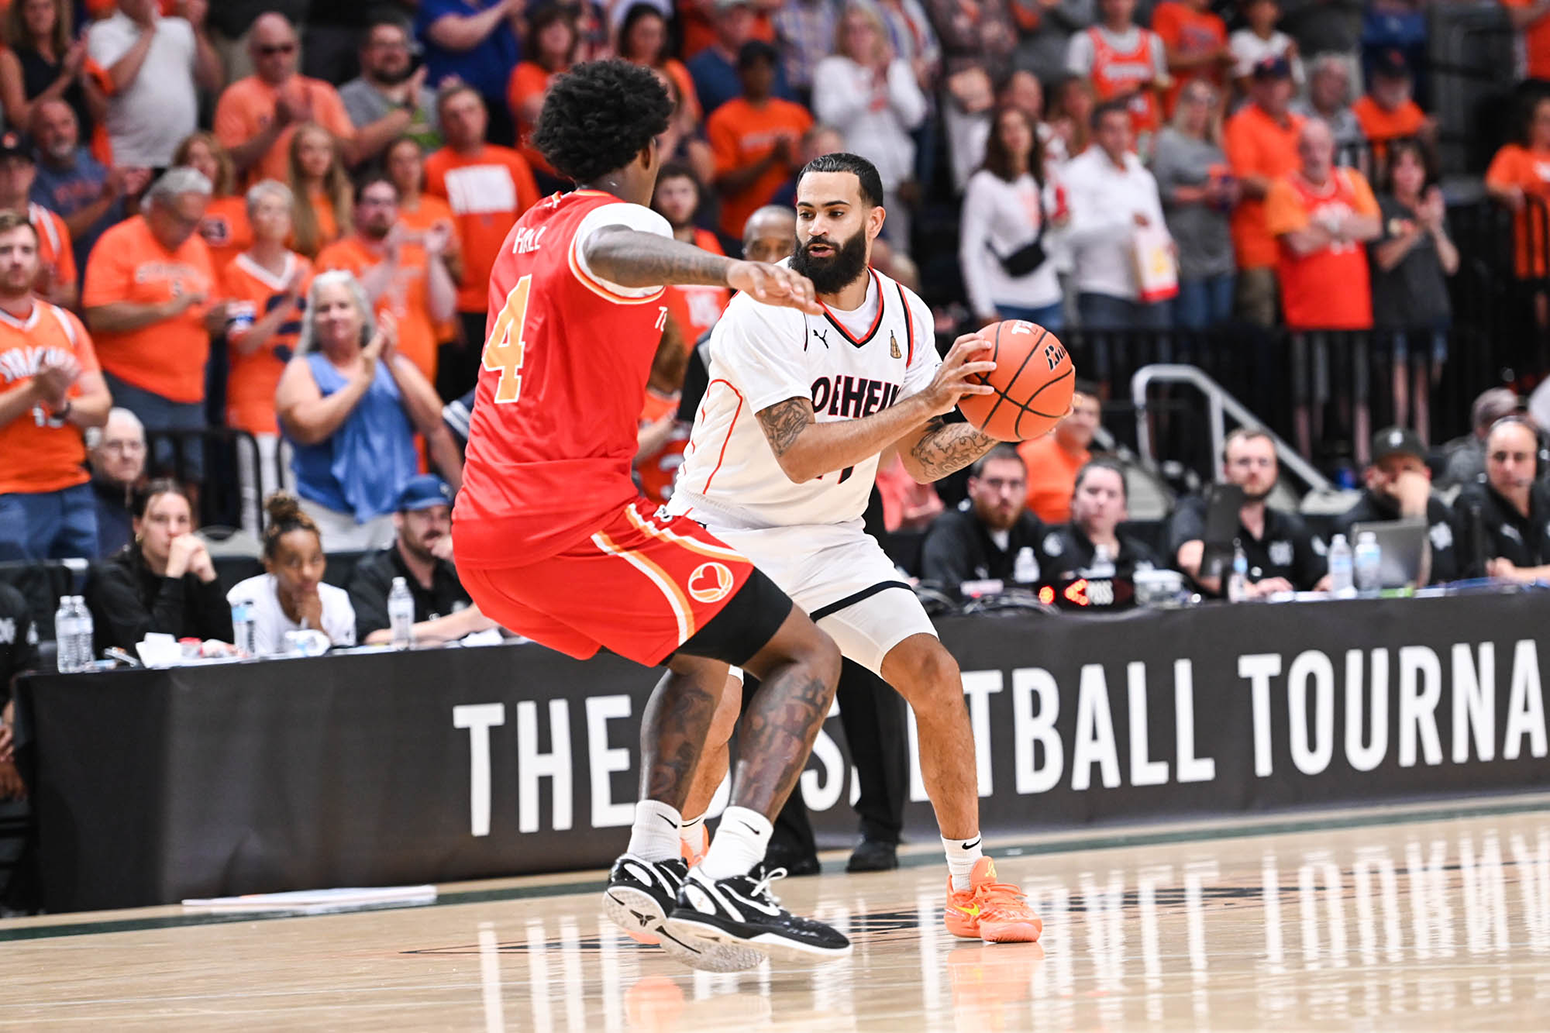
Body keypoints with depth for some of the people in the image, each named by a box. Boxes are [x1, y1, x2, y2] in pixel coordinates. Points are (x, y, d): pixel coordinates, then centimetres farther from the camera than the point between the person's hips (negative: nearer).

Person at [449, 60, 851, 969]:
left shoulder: (528, 232, 20)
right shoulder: (616, 220, -7)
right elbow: (608, 256, -34)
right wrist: (727, 269, -54)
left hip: (485, 534, 9)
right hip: (575, 519, -9)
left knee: (701, 656, 30)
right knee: (808, 656, -4)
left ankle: (653, 862, 11)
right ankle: (729, 876, -22)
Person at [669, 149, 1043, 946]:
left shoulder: (905, 315, -2)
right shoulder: (765, 311, -21)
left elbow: (921, 461, 6)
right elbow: (798, 454, -30)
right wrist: (923, 403, -36)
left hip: (829, 540, 5)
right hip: (725, 526, -5)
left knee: (934, 675, -9)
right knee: (714, 705, -24)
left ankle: (971, 885, 2)